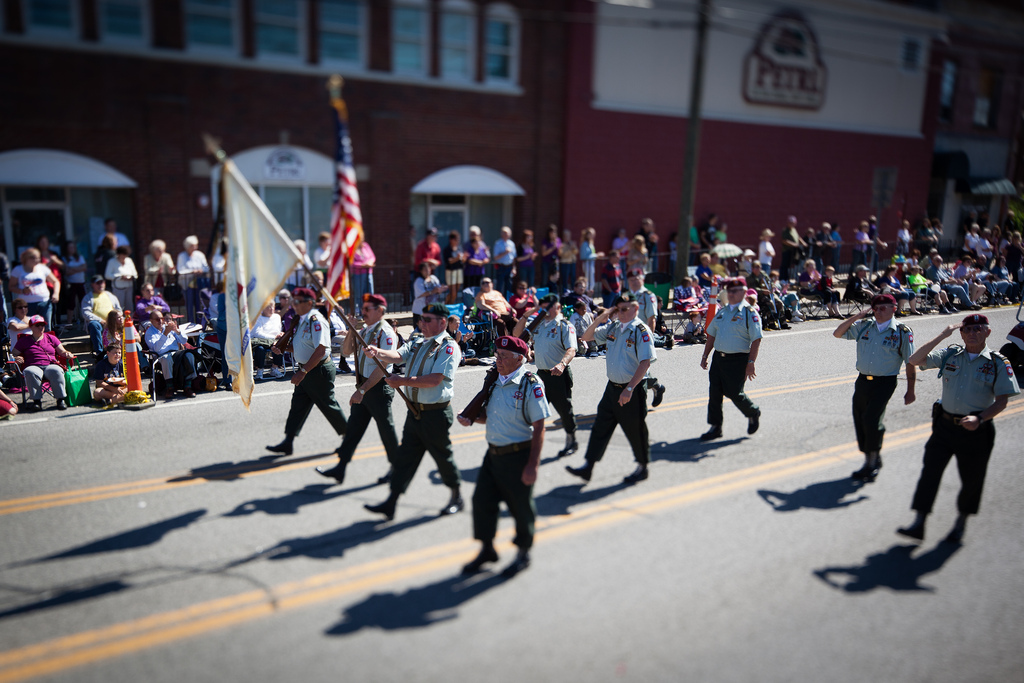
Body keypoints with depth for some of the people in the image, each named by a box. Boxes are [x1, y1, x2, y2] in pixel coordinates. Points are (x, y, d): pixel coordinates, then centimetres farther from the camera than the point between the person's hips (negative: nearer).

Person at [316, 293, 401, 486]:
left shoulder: (385, 333, -18)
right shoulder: (365, 331, 10)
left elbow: (382, 367, -24)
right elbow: (346, 351, 13)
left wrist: (362, 390, -25)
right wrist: (351, 331, -4)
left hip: (379, 387, -8)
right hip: (363, 386, 8)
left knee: (386, 429, 5)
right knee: (354, 426, 10)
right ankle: (340, 469, 15)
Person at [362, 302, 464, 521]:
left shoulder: (449, 347, -13)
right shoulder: (417, 343, 11)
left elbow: (434, 379, -23)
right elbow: (398, 355, -7)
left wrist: (403, 381, -24)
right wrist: (377, 353, -27)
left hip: (436, 414, -7)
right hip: (415, 411, 7)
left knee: (443, 457, 9)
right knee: (404, 457, 8)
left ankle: (457, 498, 30)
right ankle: (391, 504, 13)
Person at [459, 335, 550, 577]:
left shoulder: (531, 386, -15)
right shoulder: (495, 382, 6)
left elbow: (538, 428, -16)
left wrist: (533, 465, -20)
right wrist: (471, 419, -1)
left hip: (518, 456, -7)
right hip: (493, 454, 7)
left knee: (521, 507, 8)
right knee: (482, 500, 10)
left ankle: (523, 554, 29)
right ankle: (487, 549, 30)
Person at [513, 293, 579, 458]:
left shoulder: (565, 326, -10)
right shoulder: (538, 324, 11)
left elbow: (571, 350, -23)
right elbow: (517, 334, 13)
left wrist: (562, 364, -42)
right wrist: (528, 314, 2)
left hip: (558, 375, -6)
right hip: (541, 374, 6)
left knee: (564, 409, 7)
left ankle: (571, 442, 25)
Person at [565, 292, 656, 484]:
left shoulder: (641, 331, -14)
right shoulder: (612, 327, 7)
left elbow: (645, 362, -20)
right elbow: (586, 337, 15)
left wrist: (629, 389, -26)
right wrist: (599, 320, -2)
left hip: (633, 390, -7)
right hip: (612, 387, 7)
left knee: (635, 429, 7)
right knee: (600, 426, 7)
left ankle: (642, 468, 27)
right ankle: (588, 467, 12)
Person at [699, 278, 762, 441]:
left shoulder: (749, 313, -7)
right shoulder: (722, 311, 12)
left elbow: (756, 339, -12)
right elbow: (711, 334, 18)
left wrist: (751, 363, -18)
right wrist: (705, 356, 15)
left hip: (738, 360, -6)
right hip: (719, 357, 6)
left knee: (734, 393, -1)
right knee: (715, 392, 3)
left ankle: (753, 413, 30)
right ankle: (715, 427, 15)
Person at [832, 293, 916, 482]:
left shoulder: (902, 332, -3)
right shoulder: (864, 326, 8)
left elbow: (911, 362, -1)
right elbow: (838, 333, 10)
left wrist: (910, 391, -3)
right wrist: (856, 317, -1)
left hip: (885, 383, -5)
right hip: (863, 381, 5)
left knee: (871, 420, -16)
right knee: (859, 422, 7)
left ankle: (873, 462, 2)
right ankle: (869, 461, 24)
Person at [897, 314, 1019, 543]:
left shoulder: (998, 363, -3)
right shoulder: (949, 355, 4)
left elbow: (1001, 400, -5)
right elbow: (915, 360, -5)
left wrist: (979, 418, -22)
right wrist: (941, 336, -12)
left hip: (976, 430, -2)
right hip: (945, 424, 2)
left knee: (971, 478, 10)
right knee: (930, 471, -4)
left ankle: (961, 523, 32)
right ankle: (919, 524, -1)